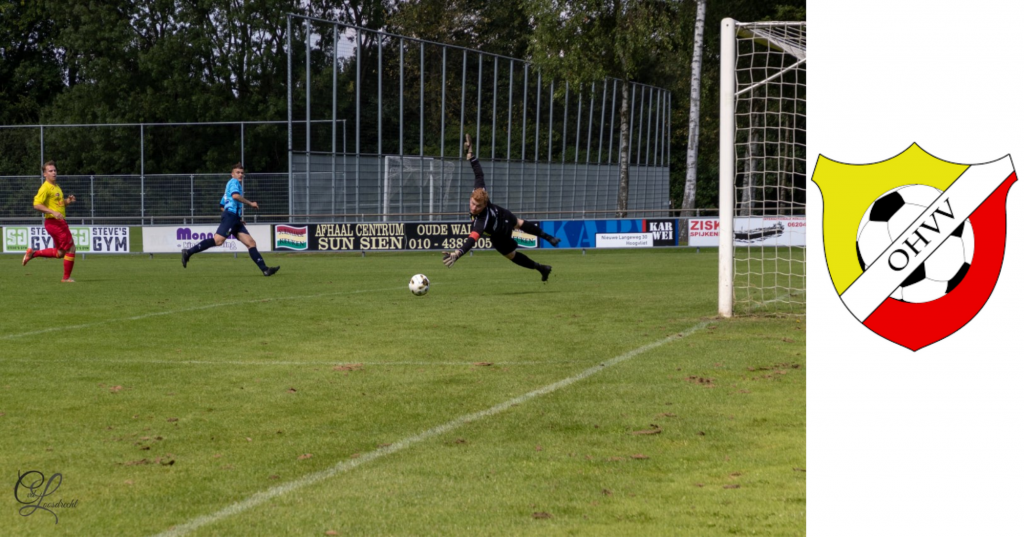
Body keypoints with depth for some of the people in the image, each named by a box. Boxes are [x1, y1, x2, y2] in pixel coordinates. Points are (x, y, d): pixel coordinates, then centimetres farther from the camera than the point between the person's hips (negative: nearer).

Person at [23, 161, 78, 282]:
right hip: (53, 222, -10)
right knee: (70, 248, -7)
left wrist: (68, 200, 7)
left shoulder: (56, 187, 17)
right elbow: (36, 205, -20)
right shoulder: (45, 188, -12)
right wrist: (53, 212, -26)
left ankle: (33, 253, 23)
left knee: (60, 252, 15)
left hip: (60, 222, 10)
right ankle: (66, 277, 3)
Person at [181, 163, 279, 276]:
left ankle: (265, 269, -7)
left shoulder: (231, 184, 31)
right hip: (230, 215, -10)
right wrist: (250, 203, -12)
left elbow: (222, 207, 32)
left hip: (235, 220, 10)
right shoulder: (234, 182, 3)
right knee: (218, 240, -22)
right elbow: (235, 195, -19)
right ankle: (188, 252, -20)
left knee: (251, 243, 0)